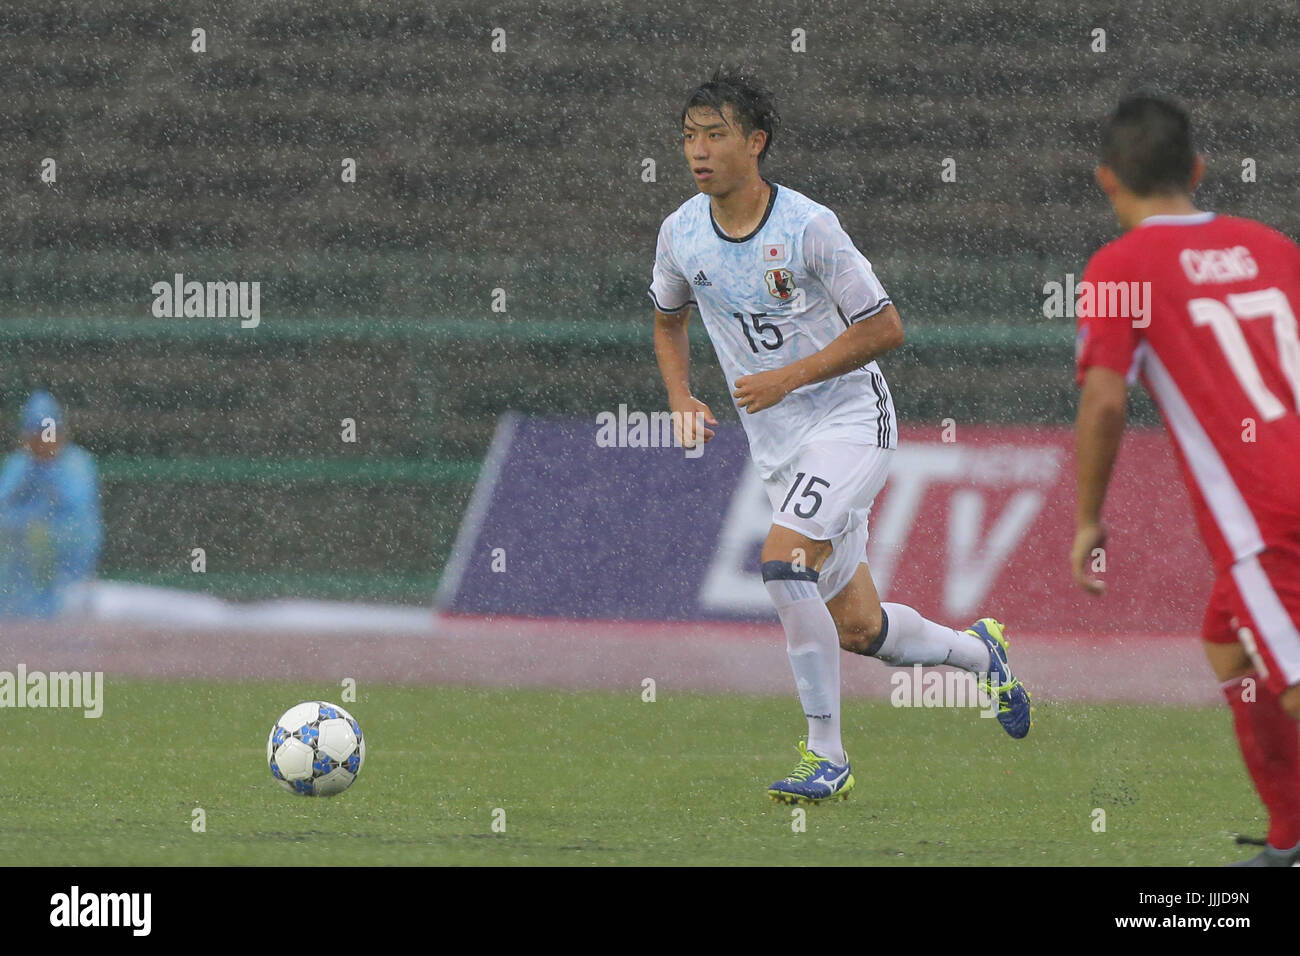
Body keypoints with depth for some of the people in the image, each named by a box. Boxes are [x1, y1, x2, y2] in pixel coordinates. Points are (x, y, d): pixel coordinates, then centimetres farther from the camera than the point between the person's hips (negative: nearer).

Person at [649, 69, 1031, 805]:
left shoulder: (808, 226, -17)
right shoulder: (681, 234, -1)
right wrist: (681, 398, 2)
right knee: (857, 629, 7)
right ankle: (981, 652, 38)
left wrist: (788, 378, -20)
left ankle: (826, 754, -18)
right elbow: (669, 319, 20)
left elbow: (885, 329, -13)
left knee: (784, 561, -27)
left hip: (850, 419, -6)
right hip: (777, 445, 6)